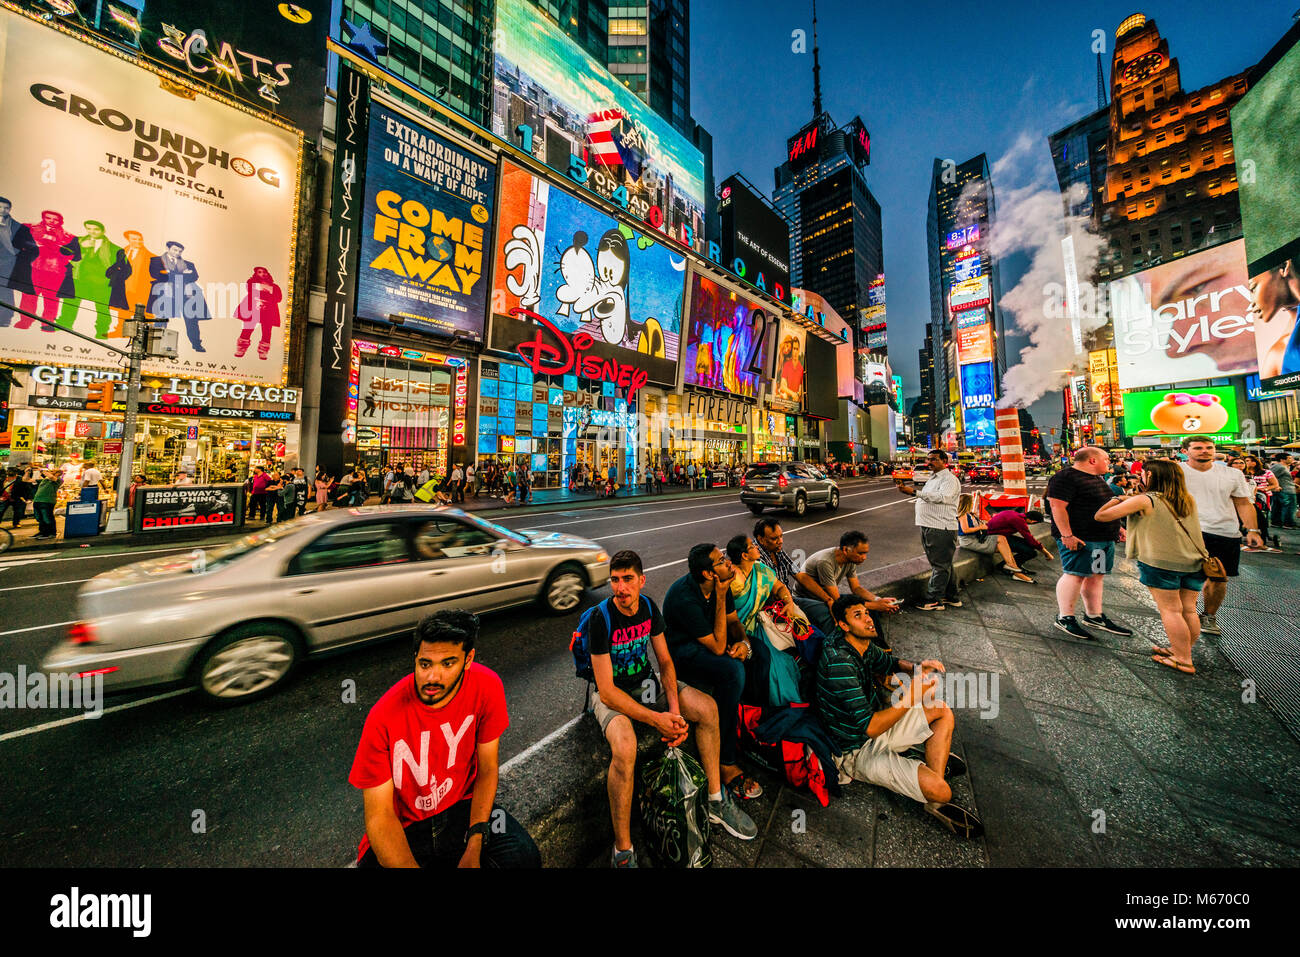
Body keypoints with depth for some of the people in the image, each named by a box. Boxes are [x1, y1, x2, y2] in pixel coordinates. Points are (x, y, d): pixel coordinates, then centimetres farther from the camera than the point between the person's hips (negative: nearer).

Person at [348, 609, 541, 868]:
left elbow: (488, 768, -7)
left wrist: (474, 847, -16)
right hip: (403, 826, 0)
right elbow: (380, 815, -15)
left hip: (462, 806, 1)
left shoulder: (486, 687, -19)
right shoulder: (384, 719, -23)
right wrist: (411, 865, -28)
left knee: (524, 857, -20)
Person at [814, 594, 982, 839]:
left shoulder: (864, 646, -6)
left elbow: (891, 662, 16)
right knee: (940, 791, -20)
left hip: (875, 722, 9)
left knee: (943, 711, 9)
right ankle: (936, 802, 15)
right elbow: (869, 727, -31)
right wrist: (911, 696, -26)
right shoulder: (839, 663, -35)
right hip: (858, 750, -9)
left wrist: (916, 667, -7)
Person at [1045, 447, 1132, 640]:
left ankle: (1094, 615, 24)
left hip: (1104, 537, 10)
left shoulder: (1097, 478, 19)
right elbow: (1057, 506, -22)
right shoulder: (1066, 477, -15)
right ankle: (1065, 618, -1)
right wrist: (1067, 535, -25)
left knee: (1097, 576, 14)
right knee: (1075, 575, -8)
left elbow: (1105, 506, 30)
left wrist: (1117, 527, 24)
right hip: (1081, 538, -10)